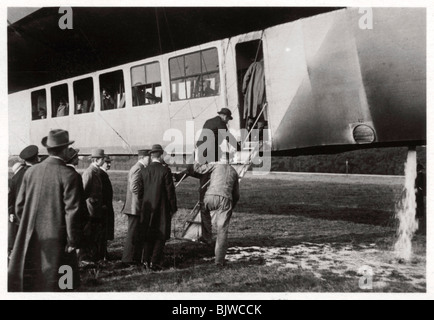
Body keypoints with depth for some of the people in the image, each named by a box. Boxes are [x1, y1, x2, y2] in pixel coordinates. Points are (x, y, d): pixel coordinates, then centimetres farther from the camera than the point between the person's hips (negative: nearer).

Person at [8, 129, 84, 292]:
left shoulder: (31, 171, 1)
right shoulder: (68, 175, -14)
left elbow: (19, 205, 6)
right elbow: (72, 211, -16)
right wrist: (73, 241, -8)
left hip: (29, 238, 4)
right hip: (56, 239, -4)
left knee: (26, 281, 15)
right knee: (52, 283, 9)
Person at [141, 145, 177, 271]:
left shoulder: (144, 171, 2)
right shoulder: (165, 170, -12)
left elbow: (142, 190, 7)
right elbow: (170, 190, -10)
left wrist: (144, 206, 16)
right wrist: (173, 208, -1)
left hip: (147, 208, 5)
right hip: (162, 208, -4)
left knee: (148, 235, 14)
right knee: (161, 236, 4)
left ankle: (147, 260, 17)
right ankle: (155, 262, 1)